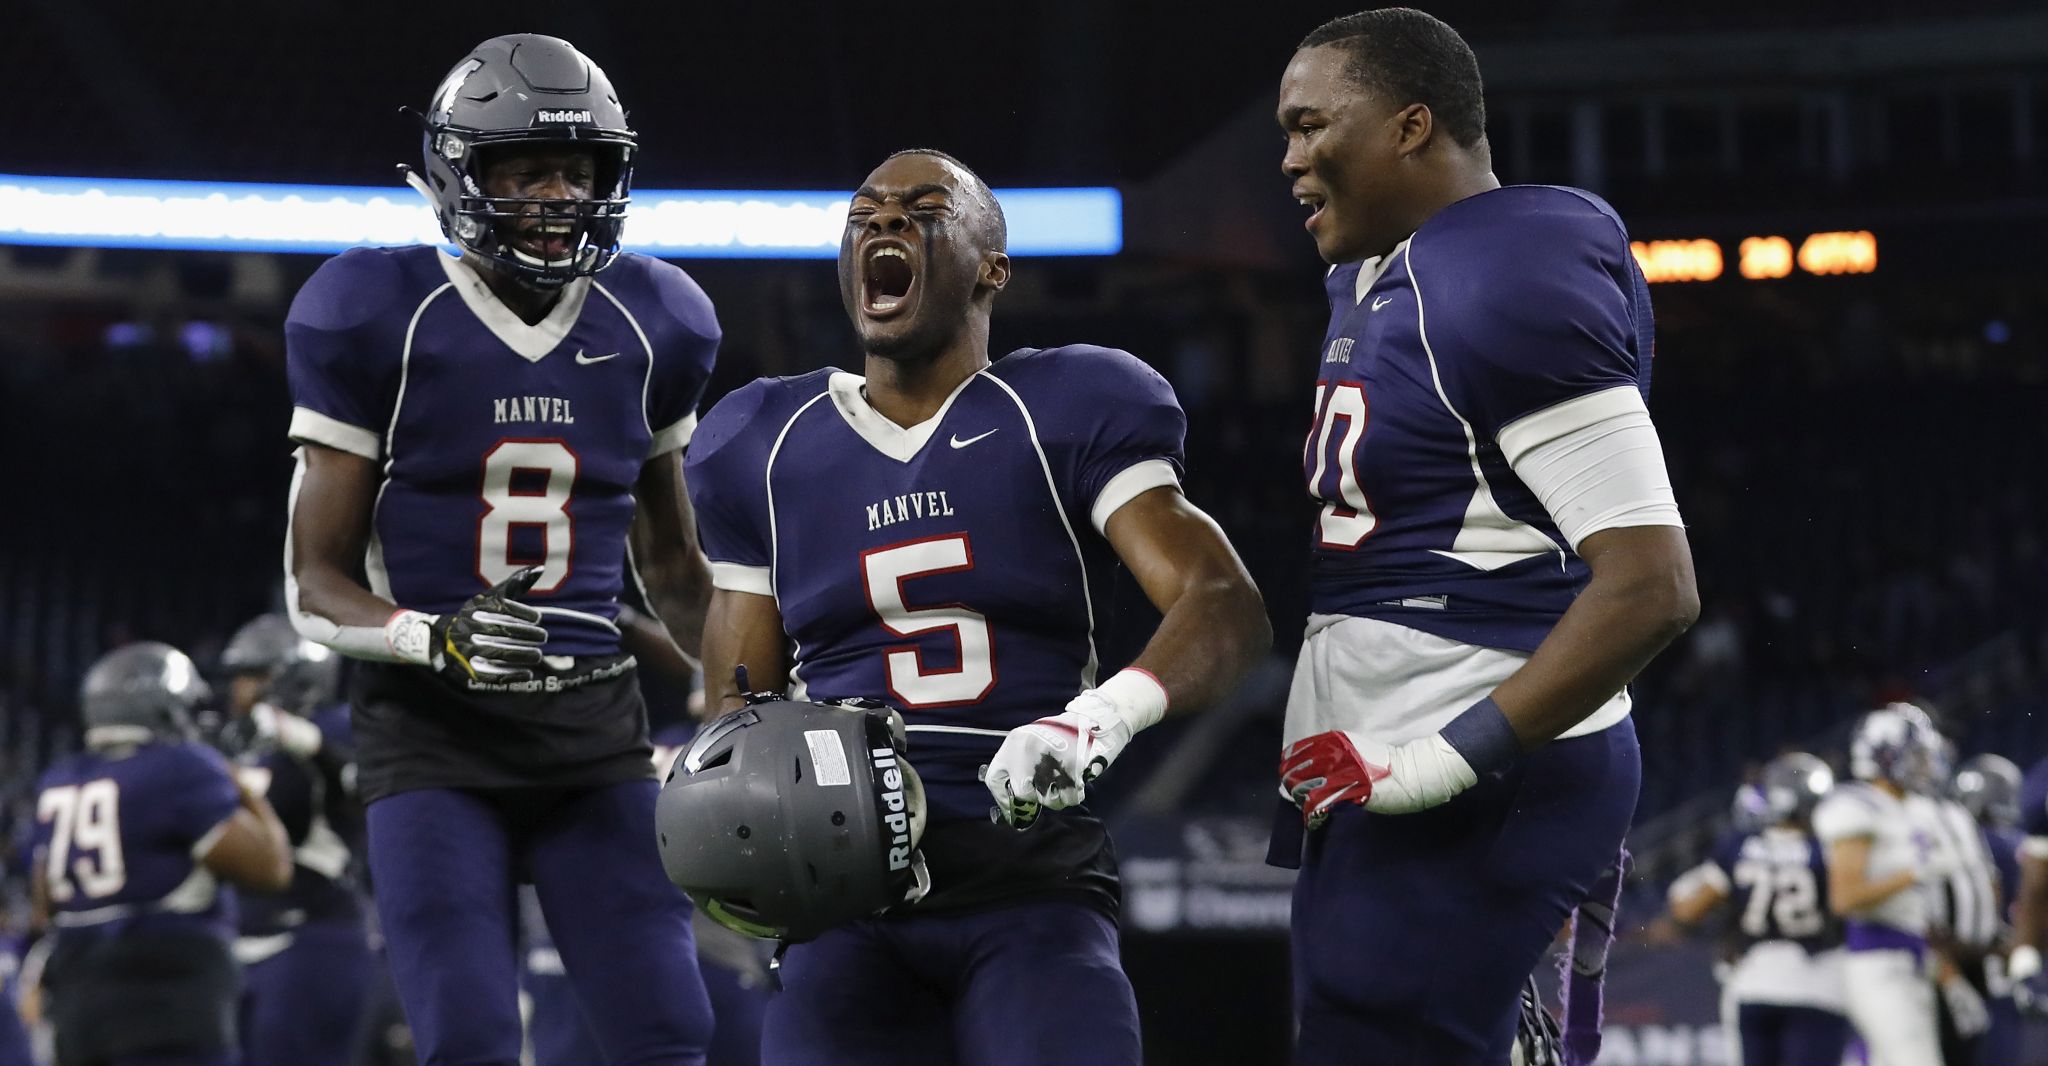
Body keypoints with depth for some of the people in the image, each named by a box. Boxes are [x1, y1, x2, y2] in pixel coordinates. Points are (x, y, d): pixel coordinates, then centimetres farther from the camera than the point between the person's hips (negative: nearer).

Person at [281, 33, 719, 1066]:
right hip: (433, 738, -4)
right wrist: (434, 640, -23)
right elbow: (314, 583, -4)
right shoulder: (380, 320, -7)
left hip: (593, 730, 4)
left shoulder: (648, 328, 6)